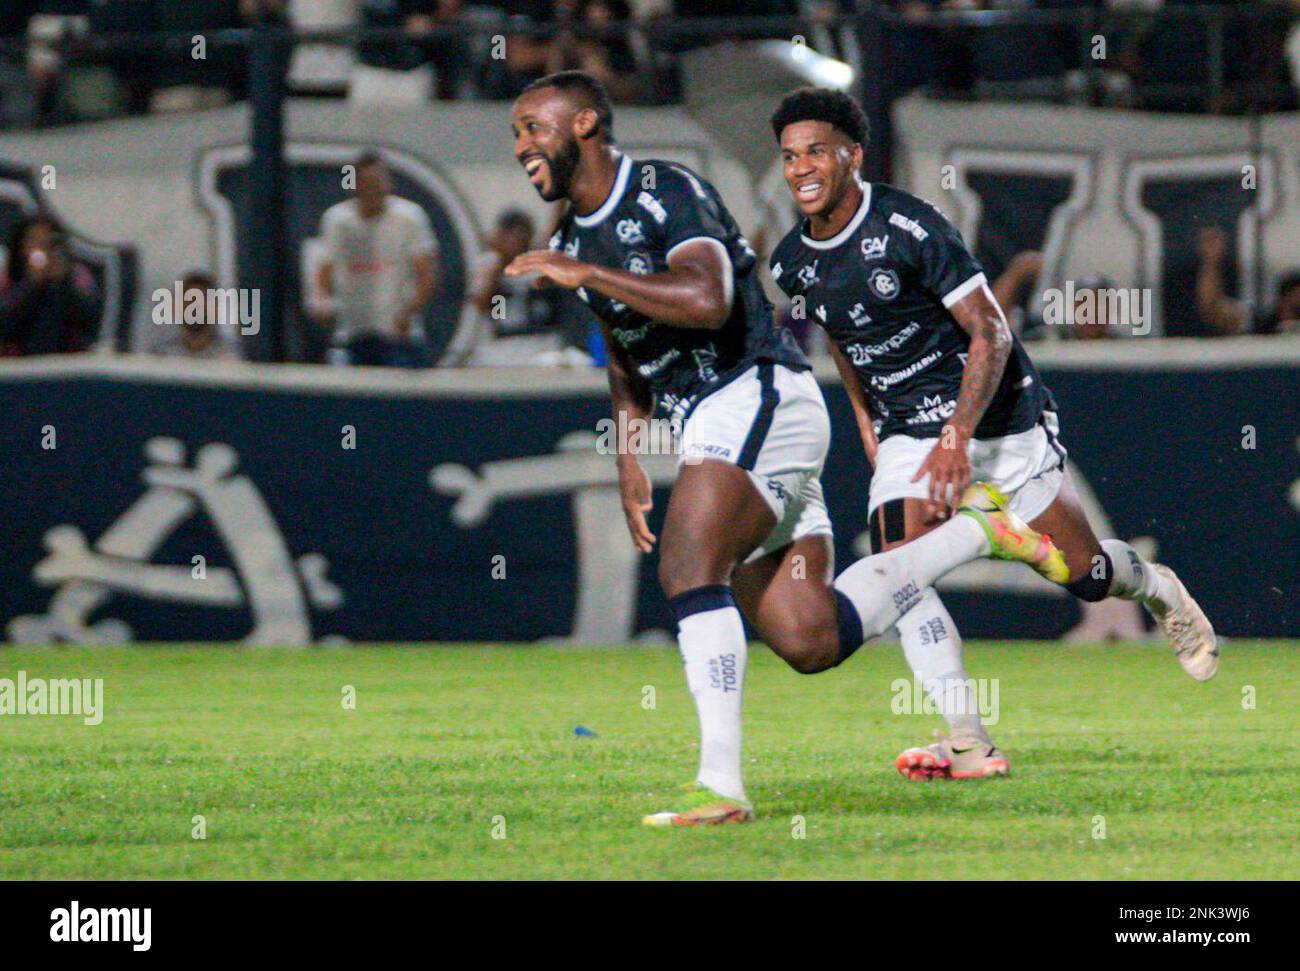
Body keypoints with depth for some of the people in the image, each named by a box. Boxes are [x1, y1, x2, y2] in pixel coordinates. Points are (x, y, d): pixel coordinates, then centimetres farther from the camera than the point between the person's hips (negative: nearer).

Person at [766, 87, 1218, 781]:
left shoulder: (908, 227, -21)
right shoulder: (792, 264, -2)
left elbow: (991, 334, -20)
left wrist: (957, 437, -29)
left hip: (998, 414, -4)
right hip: (906, 431, 4)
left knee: (1084, 576, 3)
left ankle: (1156, 590, 40)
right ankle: (968, 743, -24)